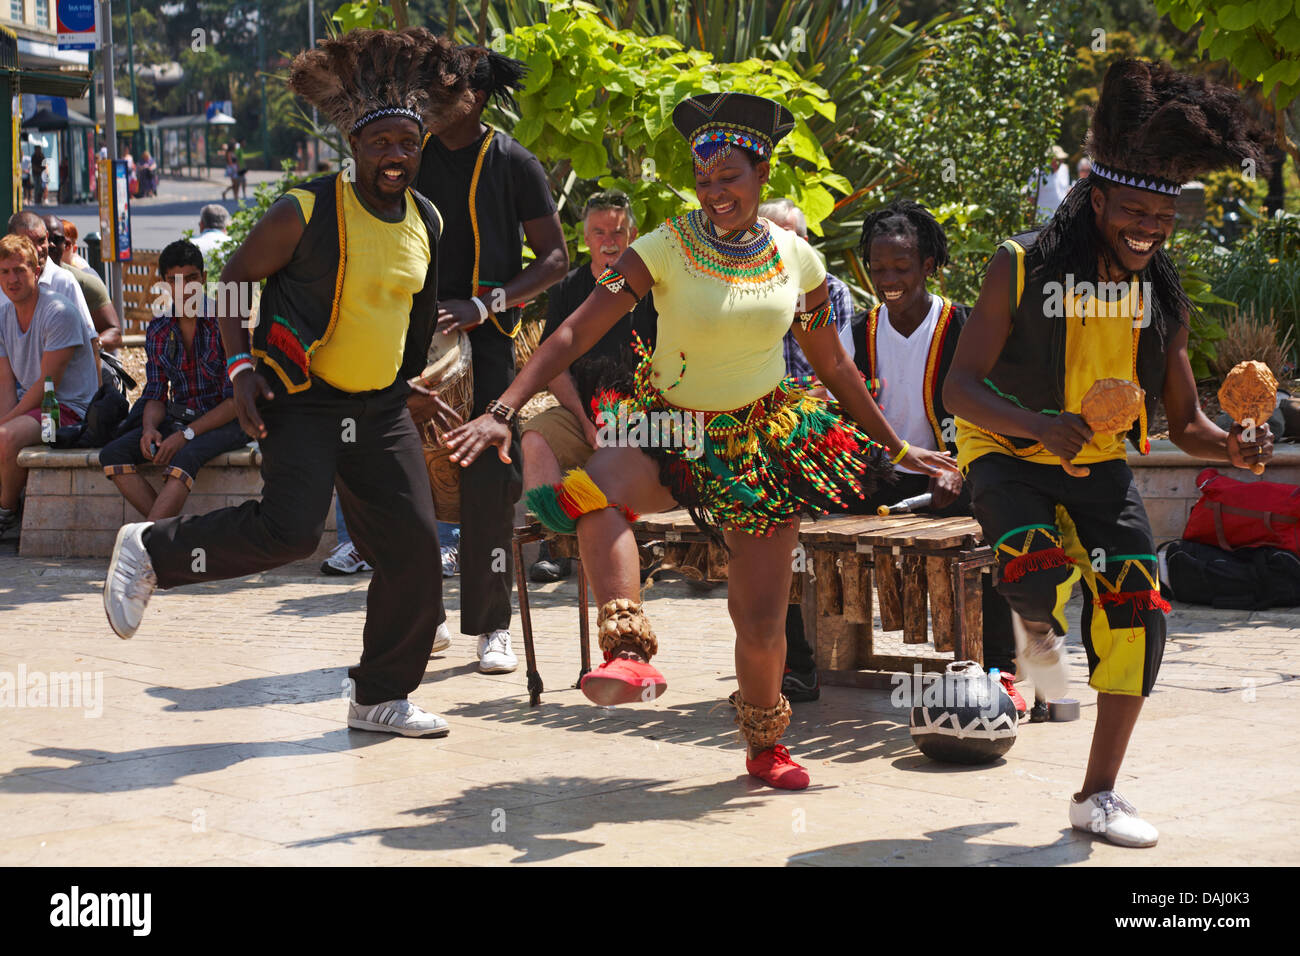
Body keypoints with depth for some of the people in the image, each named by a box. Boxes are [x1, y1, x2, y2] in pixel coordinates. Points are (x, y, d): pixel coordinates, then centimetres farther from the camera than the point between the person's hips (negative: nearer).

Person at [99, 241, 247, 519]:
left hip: (224, 423, -6)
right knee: (112, 455, -18)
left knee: (184, 457, -38)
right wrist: (150, 428, -14)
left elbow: (235, 401, -14)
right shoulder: (158, 331, 6)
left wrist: (185, 435, -22)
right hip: (178, 420, 6)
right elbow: (156, 395, 10)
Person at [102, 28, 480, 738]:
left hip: (381, 410, 6)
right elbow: (234, 281, -4)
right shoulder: (308, 213, -12)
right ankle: (150, 551, 1)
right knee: (289, 530, -24)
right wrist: (240, 366, -14)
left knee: (413, 545, -1)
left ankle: (381, 698, 13)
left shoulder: (427, 222, 7)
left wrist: (410, 386, 22)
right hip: (302, 403, -6)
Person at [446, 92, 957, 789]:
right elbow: (576, 332, -16)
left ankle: (766, 747, 26)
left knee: (763, 621, -1)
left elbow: (834, 367, 14)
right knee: (593, 490, -36)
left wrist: (896, 449, 19)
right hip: (668, 433, -2)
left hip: (762, 440, 2)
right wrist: (503, 411, -27)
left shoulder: (797, 259, 0)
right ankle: (630, 655, -45)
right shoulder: (665, 248, -9)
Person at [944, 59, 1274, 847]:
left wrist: (1231, 447, -20)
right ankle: (1038, 629, 10)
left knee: (1140, 612, -8)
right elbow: (961, 387, -18)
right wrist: (1037, 423, -37)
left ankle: (1099, 795, 6)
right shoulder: (1023, 268, -14)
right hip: (1011, 457, -4)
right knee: (1041, 572, -32)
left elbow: (1185, 421, 3)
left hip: (1099, 464, 5)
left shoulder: (1162, 292, -1)